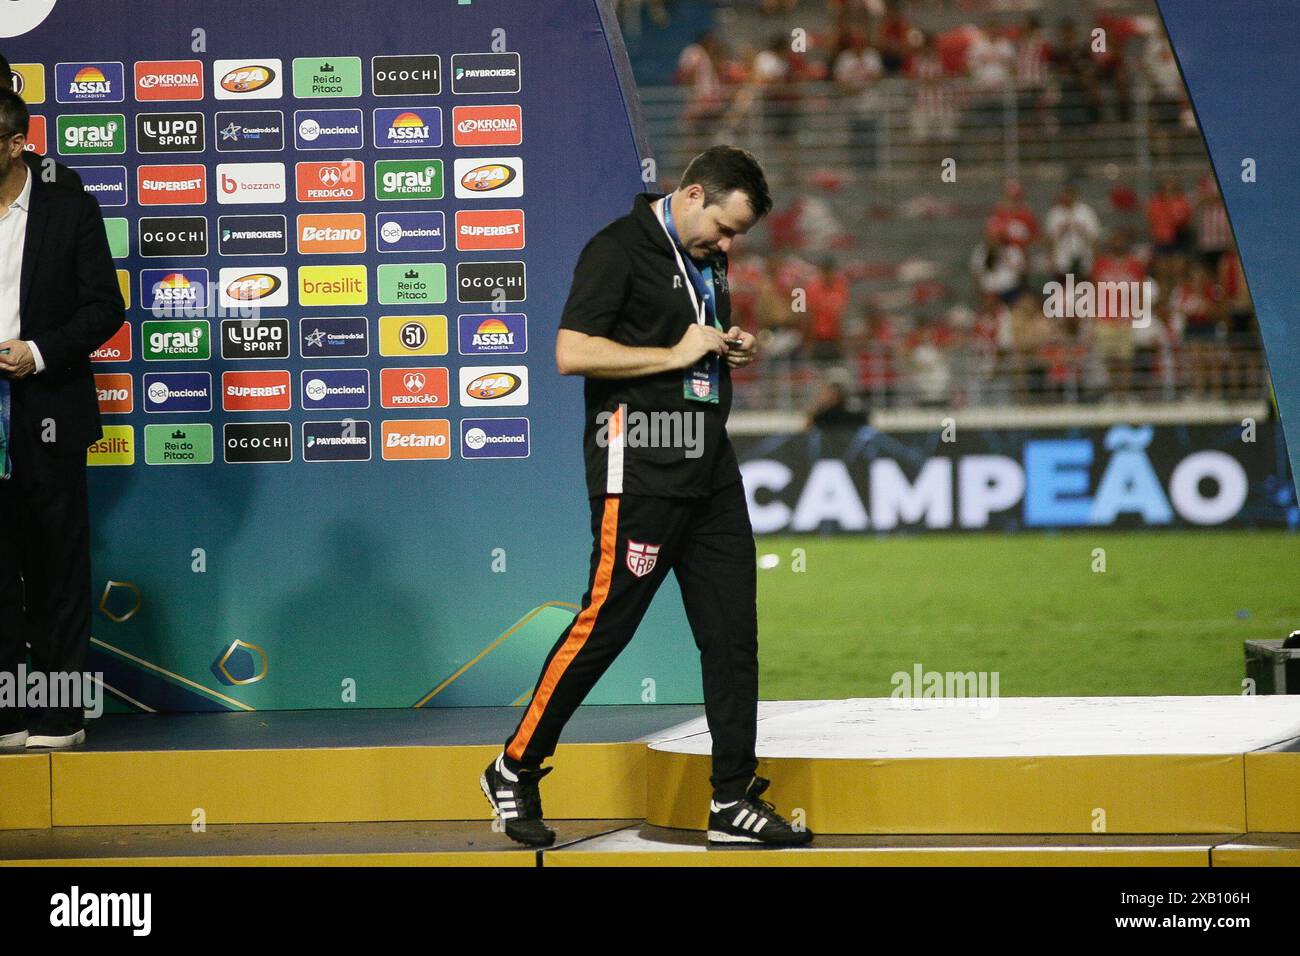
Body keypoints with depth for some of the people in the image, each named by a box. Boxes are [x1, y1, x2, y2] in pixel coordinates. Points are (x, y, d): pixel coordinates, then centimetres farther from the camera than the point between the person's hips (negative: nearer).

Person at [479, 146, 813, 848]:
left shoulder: (707, 260, 17)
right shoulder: (618, 249, -9)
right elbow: (572, 352, -19)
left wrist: (731, 350, 10)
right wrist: (676, 354, -16)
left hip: (708, 466, 8)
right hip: (640, 465, -8)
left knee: (732, 631, 4)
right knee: (606, 620, -6)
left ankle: (733, 801, 9)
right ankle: (515, 770, 7)